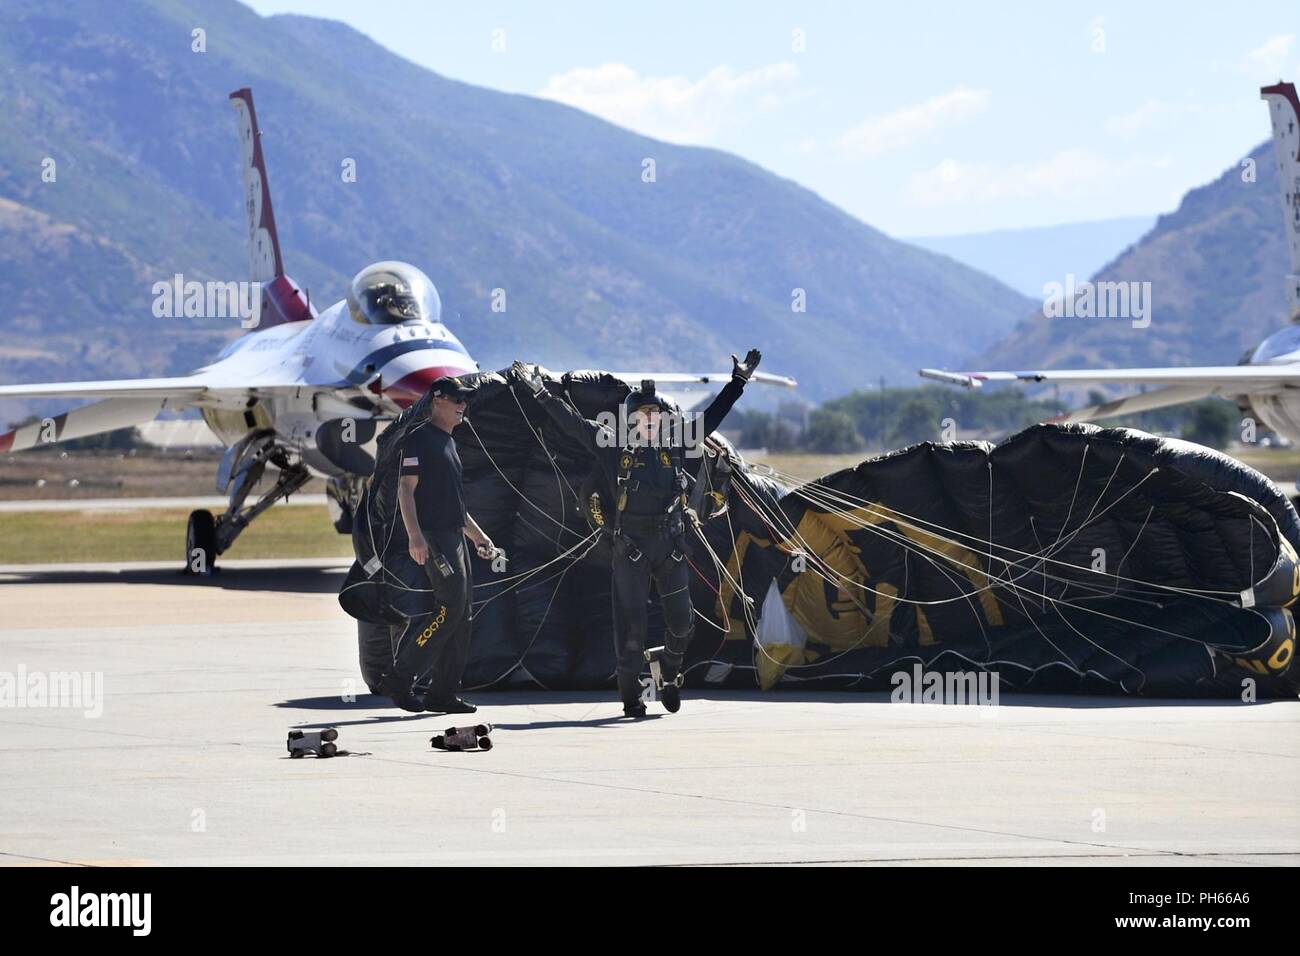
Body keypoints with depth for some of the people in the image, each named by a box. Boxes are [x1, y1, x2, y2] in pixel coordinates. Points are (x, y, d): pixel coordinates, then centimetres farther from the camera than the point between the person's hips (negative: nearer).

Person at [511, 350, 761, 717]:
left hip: (671, 545, 3)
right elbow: (572, 422, 1)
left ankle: (668, 670, 34)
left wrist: (739, 381, 19)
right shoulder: (615, 448, 2)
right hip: (631, 546, -3)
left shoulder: (675, 445, 9)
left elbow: (713, 415, 17)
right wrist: (539, 391, -3)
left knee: (682, 623, 5)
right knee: (631, 622, -2)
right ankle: (631, 695, 6)